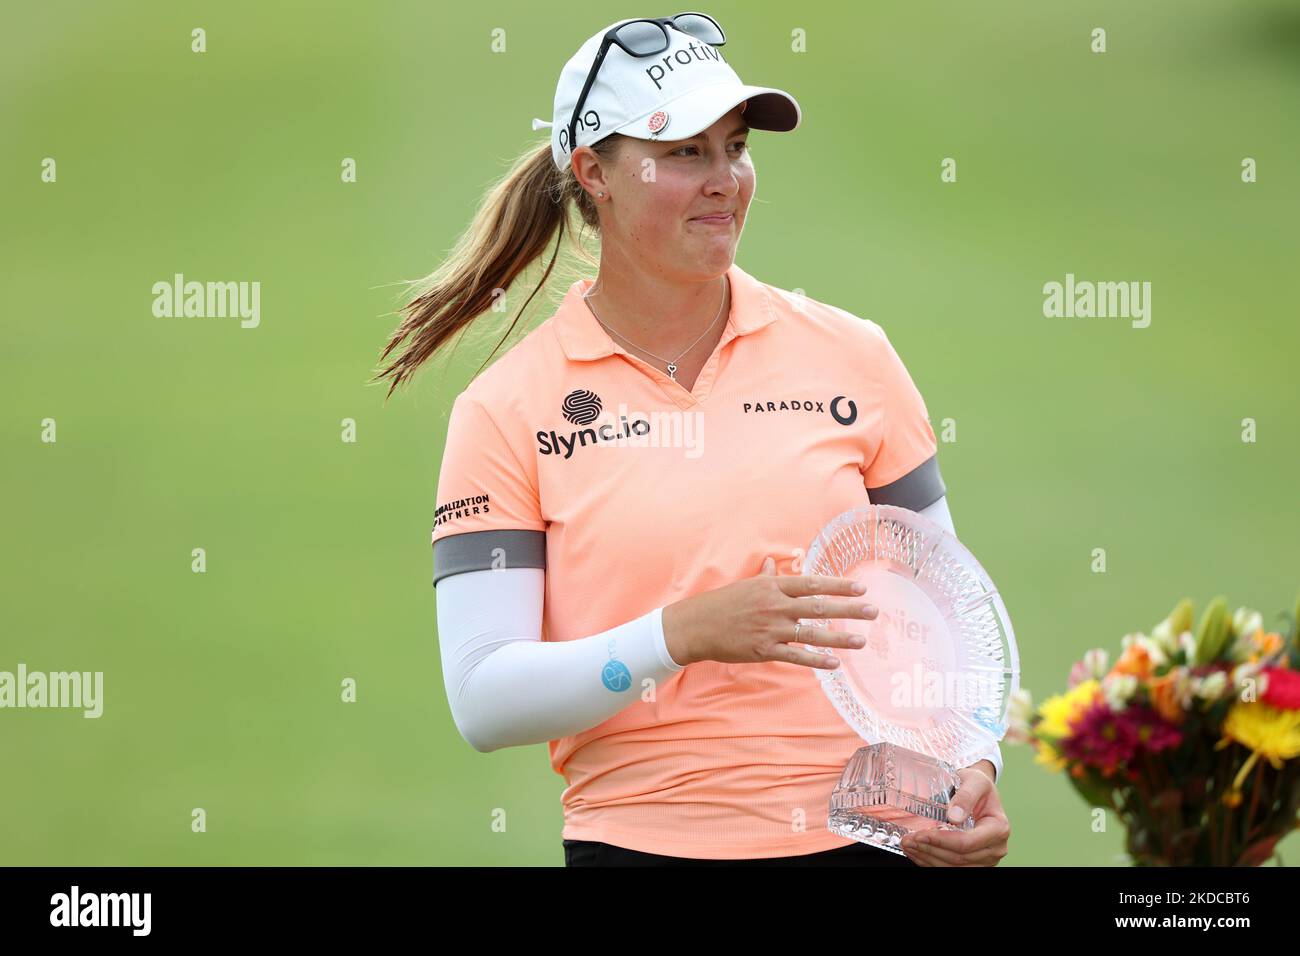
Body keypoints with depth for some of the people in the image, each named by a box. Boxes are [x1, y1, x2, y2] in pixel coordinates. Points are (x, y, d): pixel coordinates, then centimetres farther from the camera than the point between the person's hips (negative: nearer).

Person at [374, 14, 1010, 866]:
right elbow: (482, 702, -11)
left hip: (871, 836, 2)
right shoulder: (506, 411, -4)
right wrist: (683, 635, -24)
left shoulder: (850, 355, 2)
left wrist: (972, 771, -10)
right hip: (642, 840, -2)